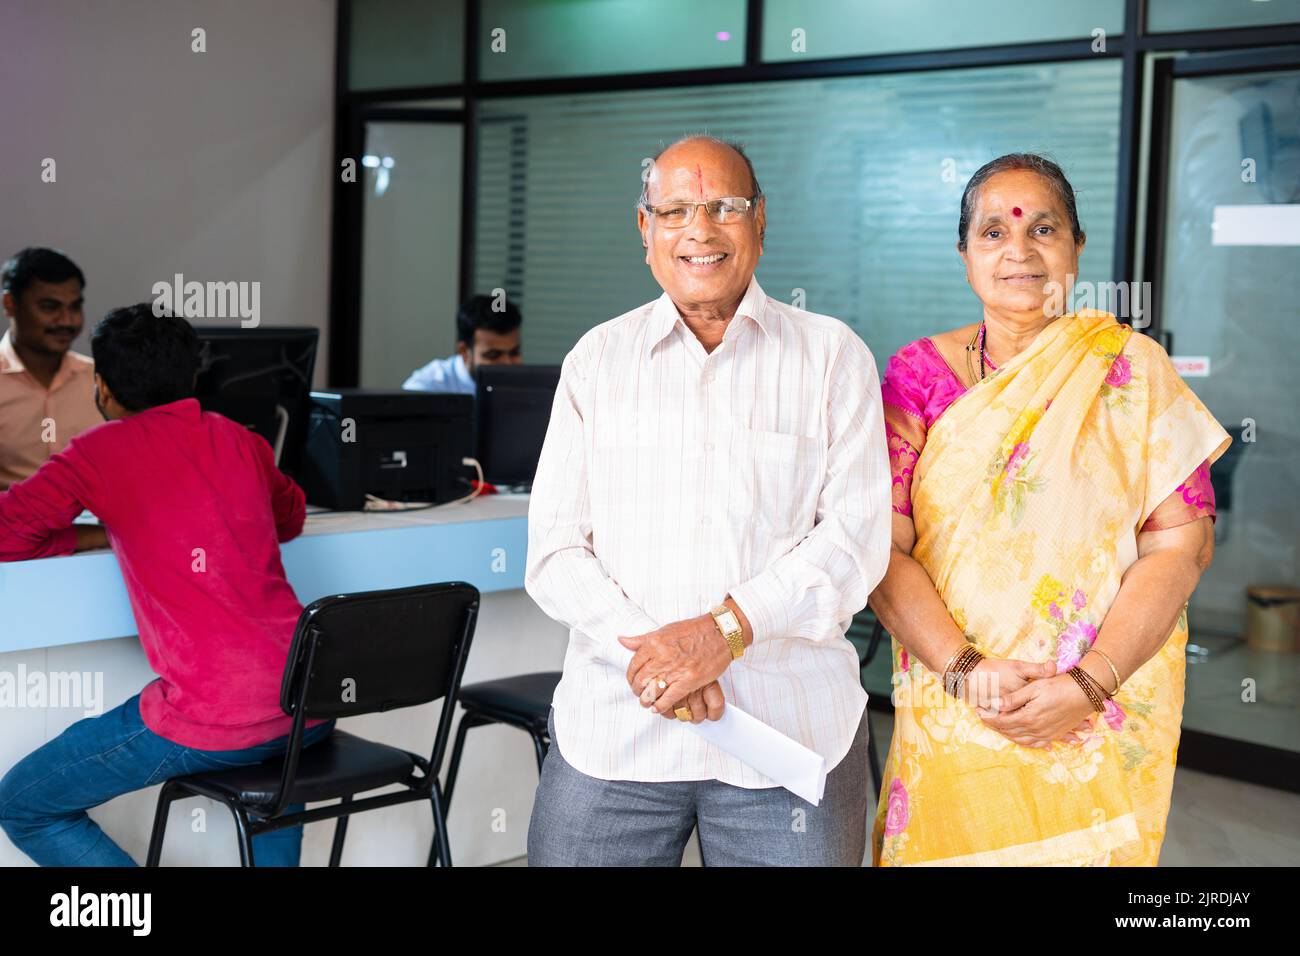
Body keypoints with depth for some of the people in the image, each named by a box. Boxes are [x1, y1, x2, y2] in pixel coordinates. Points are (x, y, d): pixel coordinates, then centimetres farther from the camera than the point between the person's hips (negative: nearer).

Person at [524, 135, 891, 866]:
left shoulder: (833, 356, 4)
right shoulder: (597, 359, 8)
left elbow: (855, 538, -4)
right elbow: (554, 550, 2)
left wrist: (725, 629, -16)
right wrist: (652, 659, -13)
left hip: (791, 723, -1)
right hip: (612, 725, 2)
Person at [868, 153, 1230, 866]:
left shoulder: (1133, 369, 0)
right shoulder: (918, 373, 1)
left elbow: (1181, 543, -6)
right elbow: (882, 546, -5)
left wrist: (1086, 684, -16)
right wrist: (967, 669, -18)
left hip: (1104, 721, 0)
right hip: (949, 716, 1)